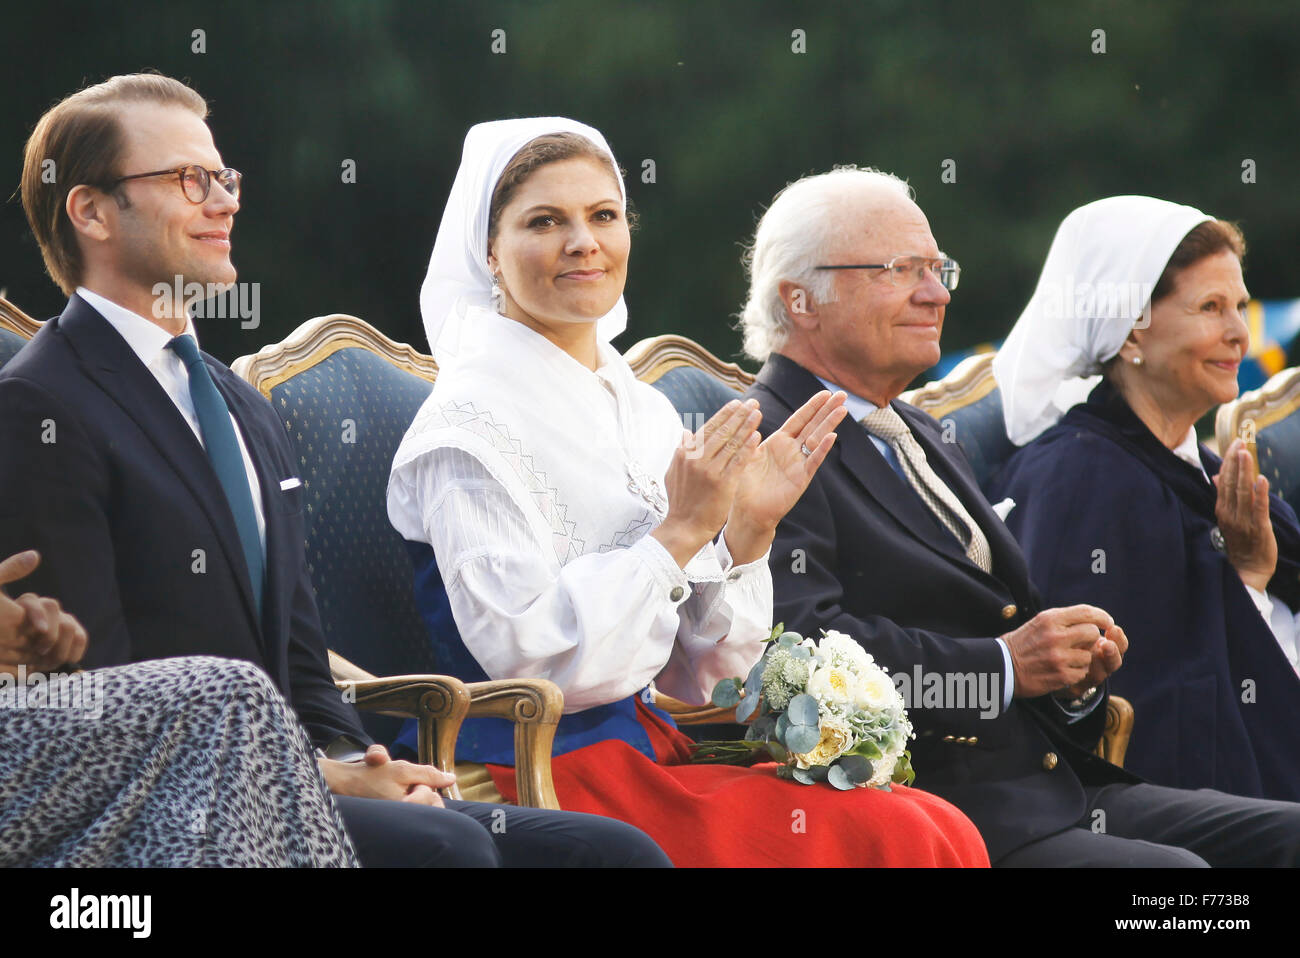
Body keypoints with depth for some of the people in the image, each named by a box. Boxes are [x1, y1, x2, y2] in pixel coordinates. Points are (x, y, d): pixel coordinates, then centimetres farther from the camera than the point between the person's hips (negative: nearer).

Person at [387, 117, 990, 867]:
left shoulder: (645, 410, 14)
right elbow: (524, 657, -18)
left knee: (941, 825, -14)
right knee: (911, 841, -20)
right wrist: (679, 532, -15)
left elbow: (693, 676, 14)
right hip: (548, 771, -7)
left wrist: (748, 532, -1)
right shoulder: (468, 423, -8)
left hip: (653, 747, 7)